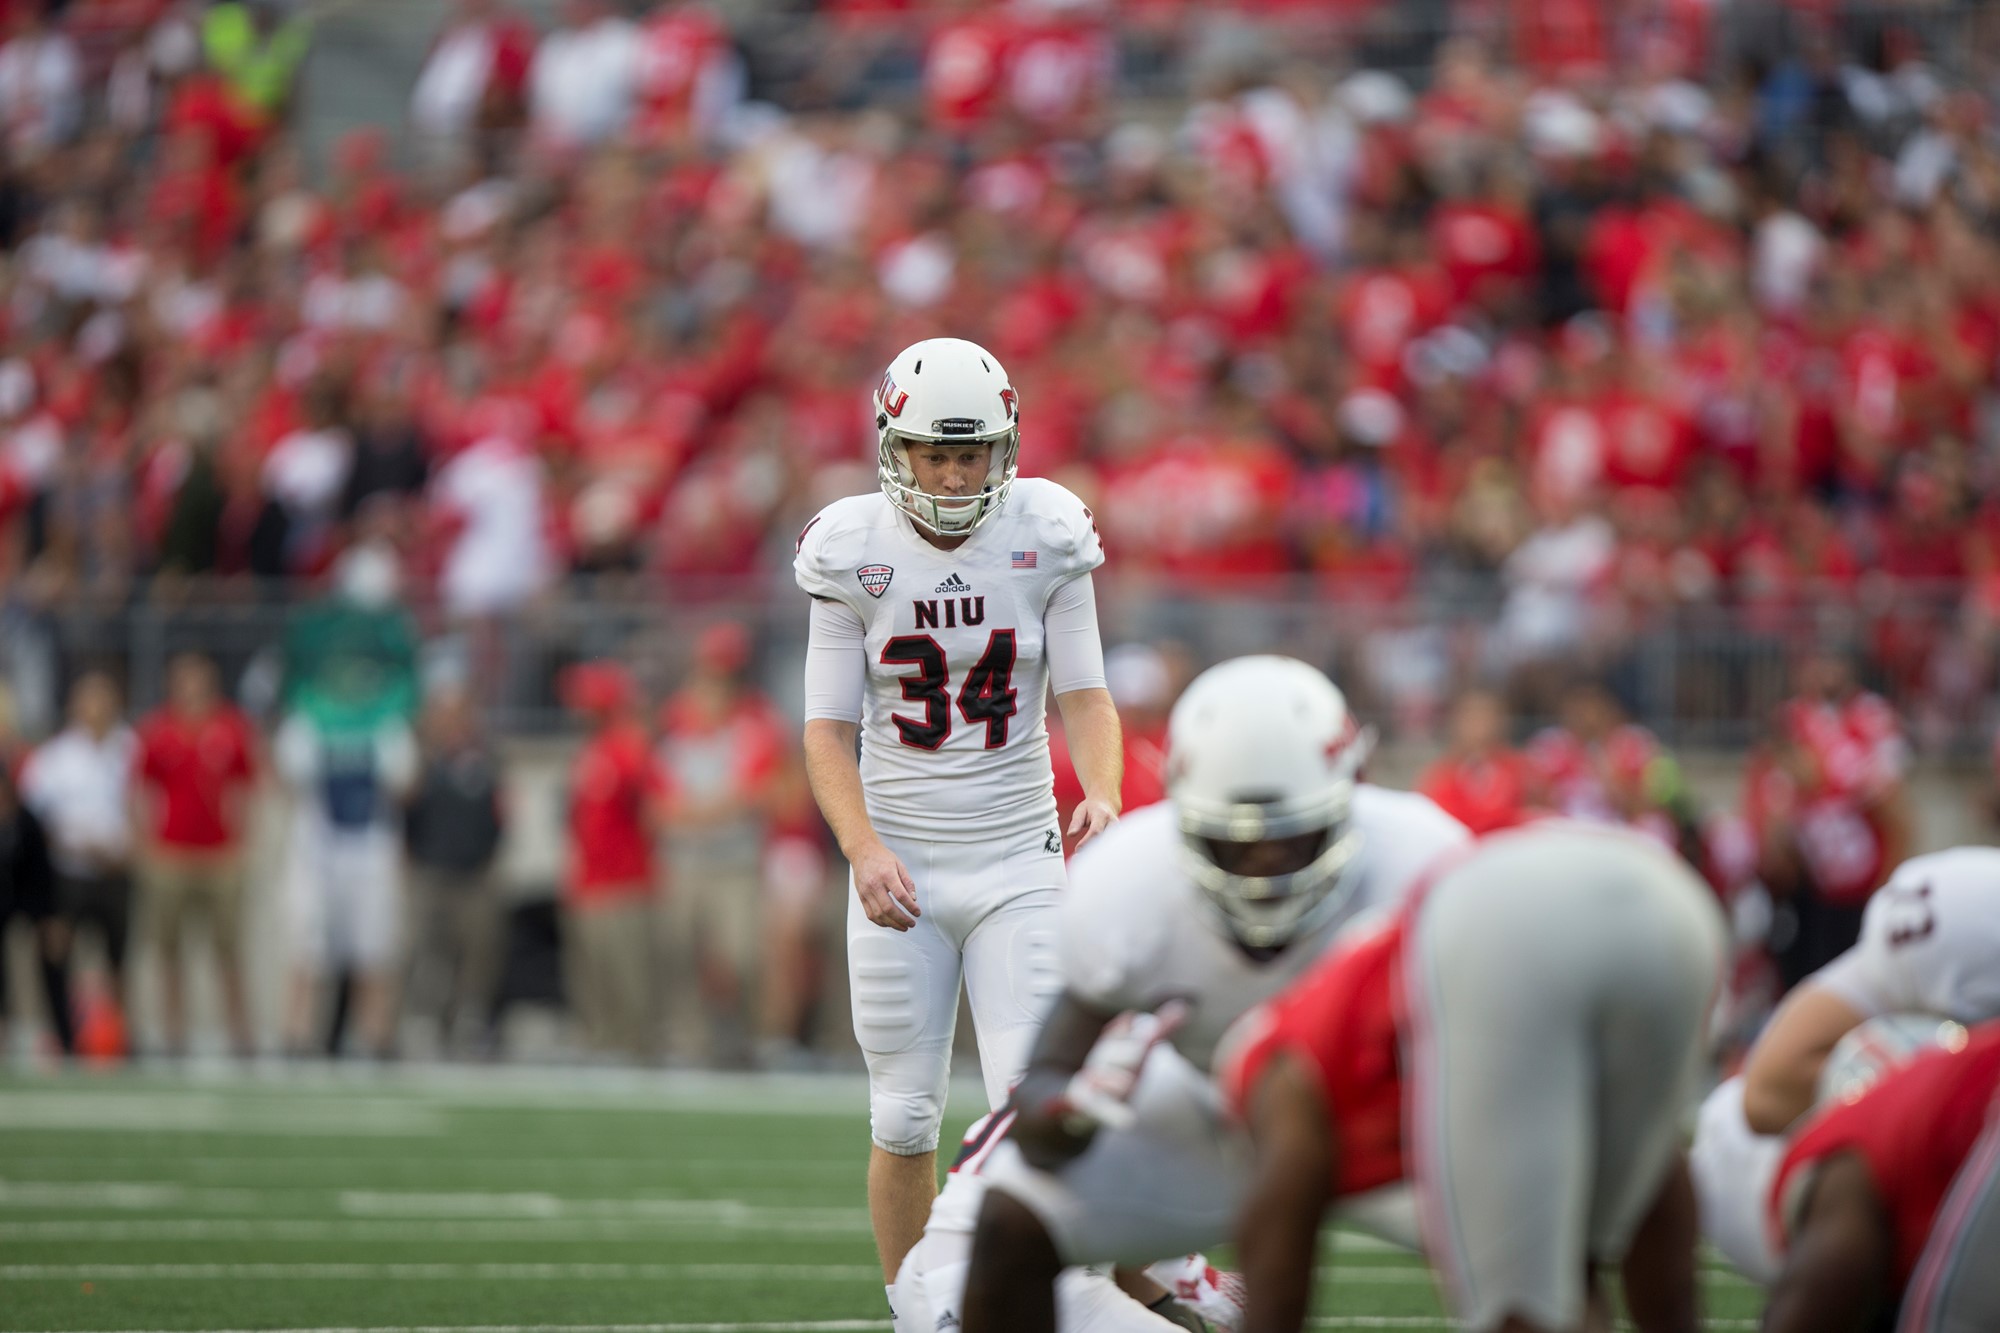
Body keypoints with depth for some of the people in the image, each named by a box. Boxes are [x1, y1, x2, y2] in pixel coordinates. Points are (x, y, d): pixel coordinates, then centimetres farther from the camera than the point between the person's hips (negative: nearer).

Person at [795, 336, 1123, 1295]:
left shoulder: (1044, 542, -3)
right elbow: (829, 730, -4)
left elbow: (1083, 697, -2)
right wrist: (864, 847, -20)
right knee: (905, 1118, 3)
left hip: (1017, 857, 0)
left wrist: (1101, 793, -23)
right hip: (901, 863, 0)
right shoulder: (855, 554, -5)